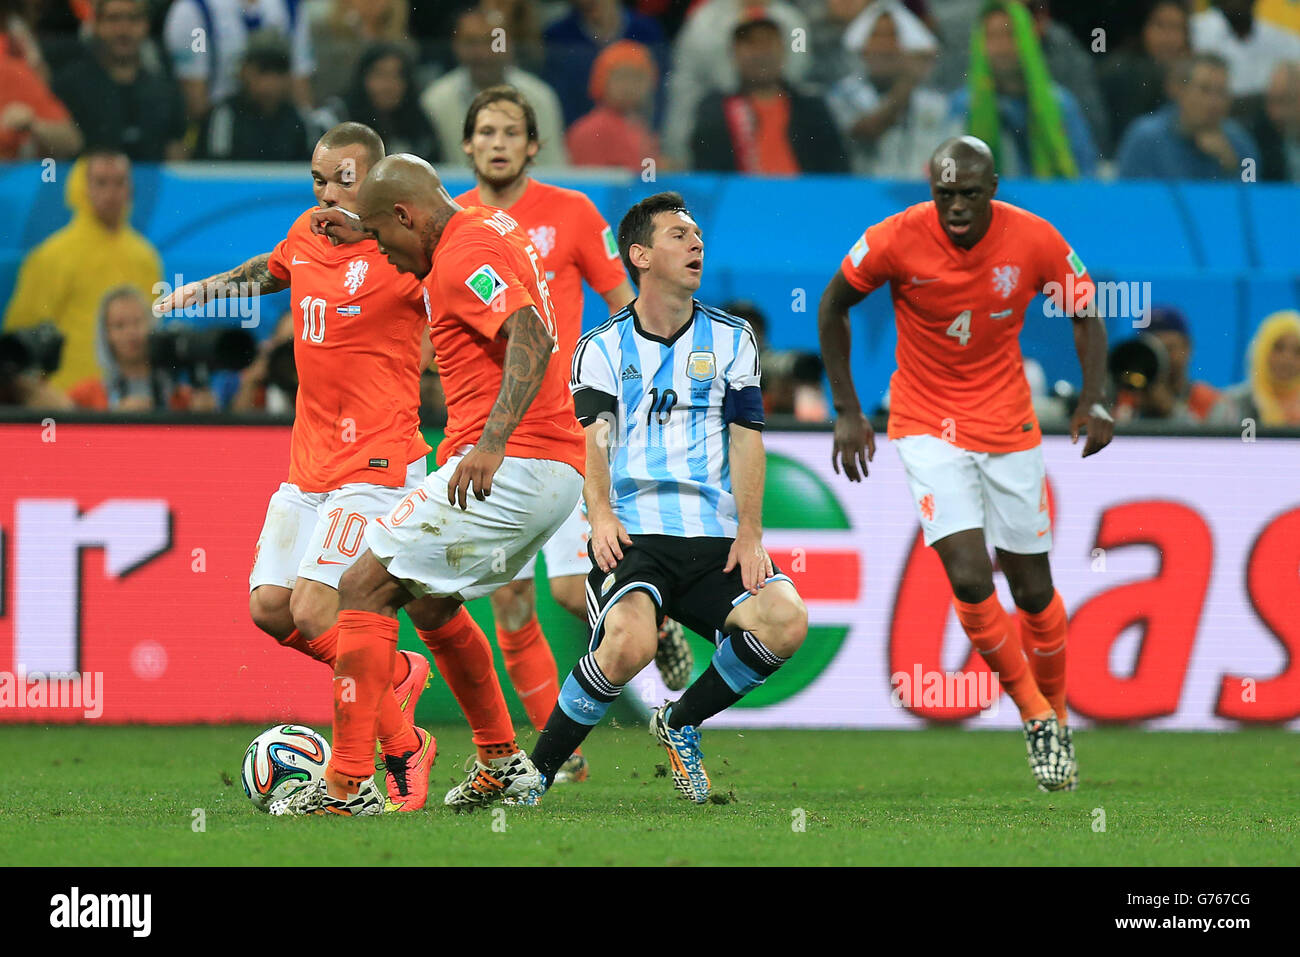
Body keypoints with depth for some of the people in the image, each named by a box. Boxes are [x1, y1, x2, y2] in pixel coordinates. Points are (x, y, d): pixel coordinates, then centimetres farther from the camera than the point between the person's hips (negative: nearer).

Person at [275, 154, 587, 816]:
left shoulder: (465, 258, -13)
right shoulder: (484, 225, 18)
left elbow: (532, 338, -28)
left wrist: (492, 443, -37)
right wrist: (357, 227, 44)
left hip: (508, 466, -10)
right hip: (560, 472, 10)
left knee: (365, 587, -9)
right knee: (429, 601, 28)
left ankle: (349, 784, -14)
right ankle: (503, 763, 32)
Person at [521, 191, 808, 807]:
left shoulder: (731, 340, 15)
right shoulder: (602, 349, 9)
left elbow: (745, 437, 7)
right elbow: (593, 435, -4)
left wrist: (749, 533, -7)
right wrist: (601, 514, -24)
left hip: (714, 538, 3)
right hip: (632, 536, -3)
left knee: (787, 622, -23)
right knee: (630, 641, -33)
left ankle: (680, 723, 4)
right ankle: (533, 773, -14)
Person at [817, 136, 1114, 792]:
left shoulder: (1035, 240, -14)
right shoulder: (896, 239, -17)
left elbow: (1086, 315, 1)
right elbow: (834, 306, 0)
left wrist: (1094, 400, -15)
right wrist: (847, 411, -1)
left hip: (1009, 428, 2)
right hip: (927, 425, -1)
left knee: (1033, 590, 6)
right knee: (970, 578, -17)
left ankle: (1057, 718, 29)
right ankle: (1036, 717, 1)